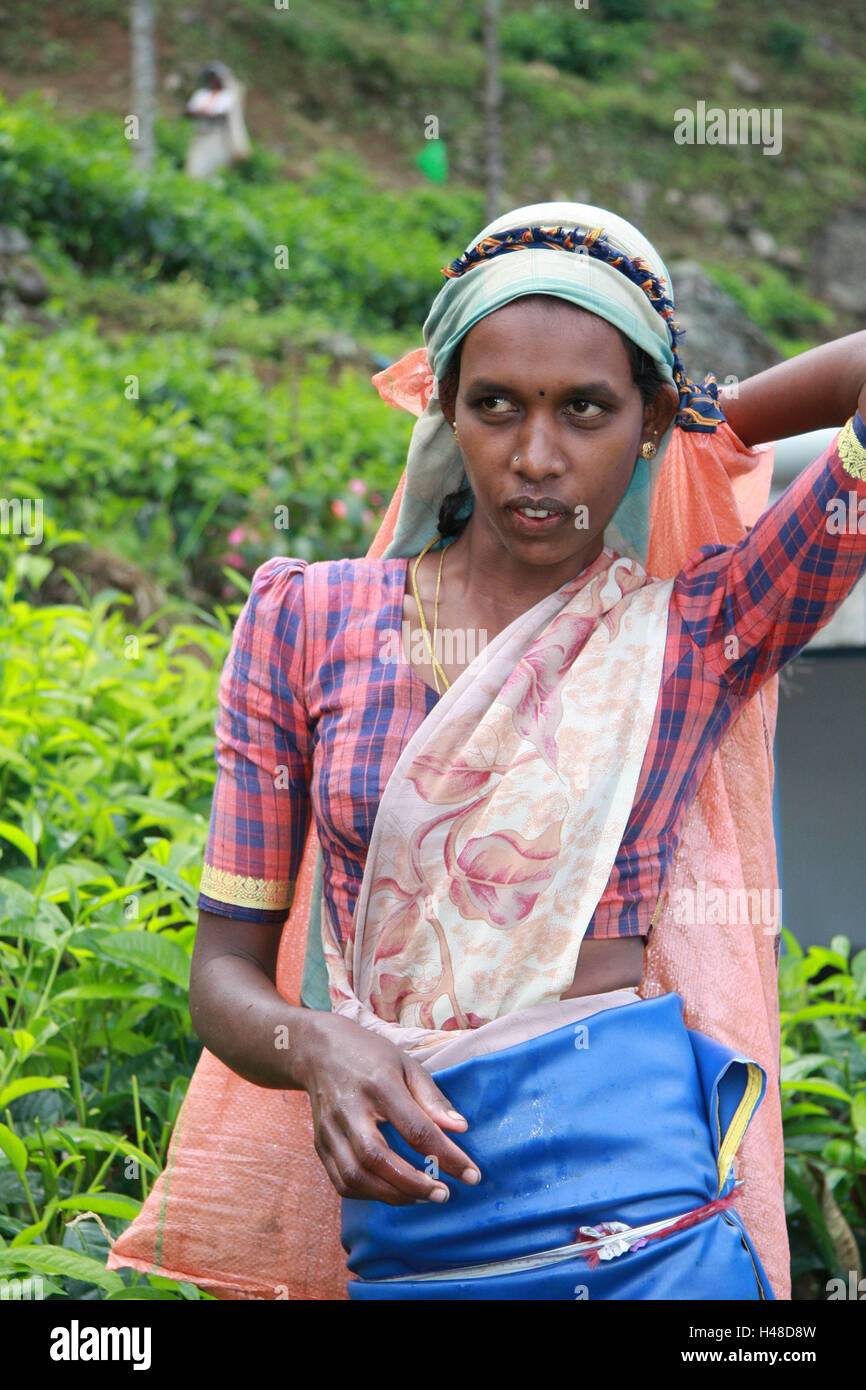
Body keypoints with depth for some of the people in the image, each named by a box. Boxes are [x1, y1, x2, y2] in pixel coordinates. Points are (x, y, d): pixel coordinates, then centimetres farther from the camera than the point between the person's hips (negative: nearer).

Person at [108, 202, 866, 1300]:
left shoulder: (701, 631, 1)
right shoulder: (308, 623, 6)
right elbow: (226, 971, 6)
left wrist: (707, 425, 6)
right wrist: (316, 1048, -16)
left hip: (644, 1217, -2)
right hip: (396, 1231, 2)